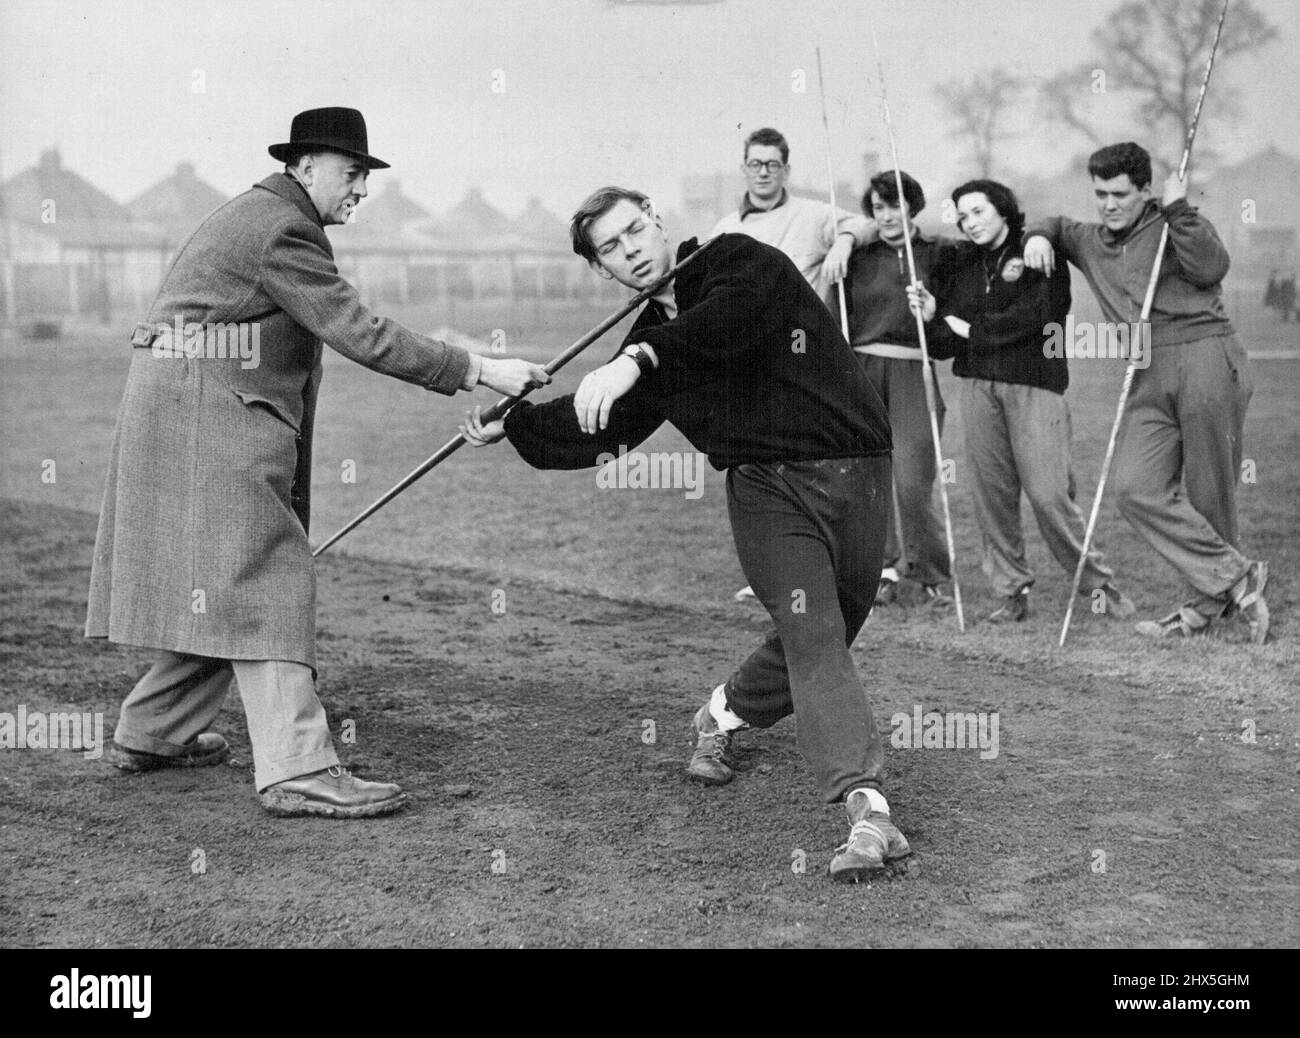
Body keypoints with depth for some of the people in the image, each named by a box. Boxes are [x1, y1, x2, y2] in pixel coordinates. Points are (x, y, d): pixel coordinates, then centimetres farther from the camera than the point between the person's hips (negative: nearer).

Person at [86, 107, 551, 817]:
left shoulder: (259, 216, 19)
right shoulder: (280, 229, -15)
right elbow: (360, 335, -21)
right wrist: (478, 371, -20)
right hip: (210, 412, -11)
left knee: (216, 589, 15)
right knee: (262, 582, -12)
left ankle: (150, 734, 25)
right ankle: (297, 771, -13)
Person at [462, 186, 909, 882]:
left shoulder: (739, 260, -2)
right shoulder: (648, 341, 13)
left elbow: (737, 316, -25)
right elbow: (600, 429, 19)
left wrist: (637, 360, -33)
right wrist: (509, 426, 10)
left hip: (852, 469, -2)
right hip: (765, 485, 2)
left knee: (822, 640, 8)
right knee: (810, 631, -17)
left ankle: (724, 713, 37)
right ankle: (868, 811, -23)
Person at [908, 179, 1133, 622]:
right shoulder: (958, 265, 16)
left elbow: (1039, 312, -14)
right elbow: (947, 340, 15)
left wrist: (974, 328, -6)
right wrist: (931, 315, -6)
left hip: (1035, 385, -5)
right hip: (978, 385, 5)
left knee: (1048, 493, -10)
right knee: (990, 493, 1)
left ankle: (1097, 584, 4)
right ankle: (1012, 591, 11)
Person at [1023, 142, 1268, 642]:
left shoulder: (1174, 226, 5)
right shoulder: (1091, 243, 20)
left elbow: (1210, 268, -13)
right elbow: (1058, 224, 40)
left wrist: (1178, 210, -11)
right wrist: (1037, 236, 19)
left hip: (1207, 357, -5)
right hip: (1150, 377, 5)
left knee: (1209, 497, -3)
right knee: (1137, 488, -11)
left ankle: (1209, 602, 9)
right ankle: (1235, 575, -5)